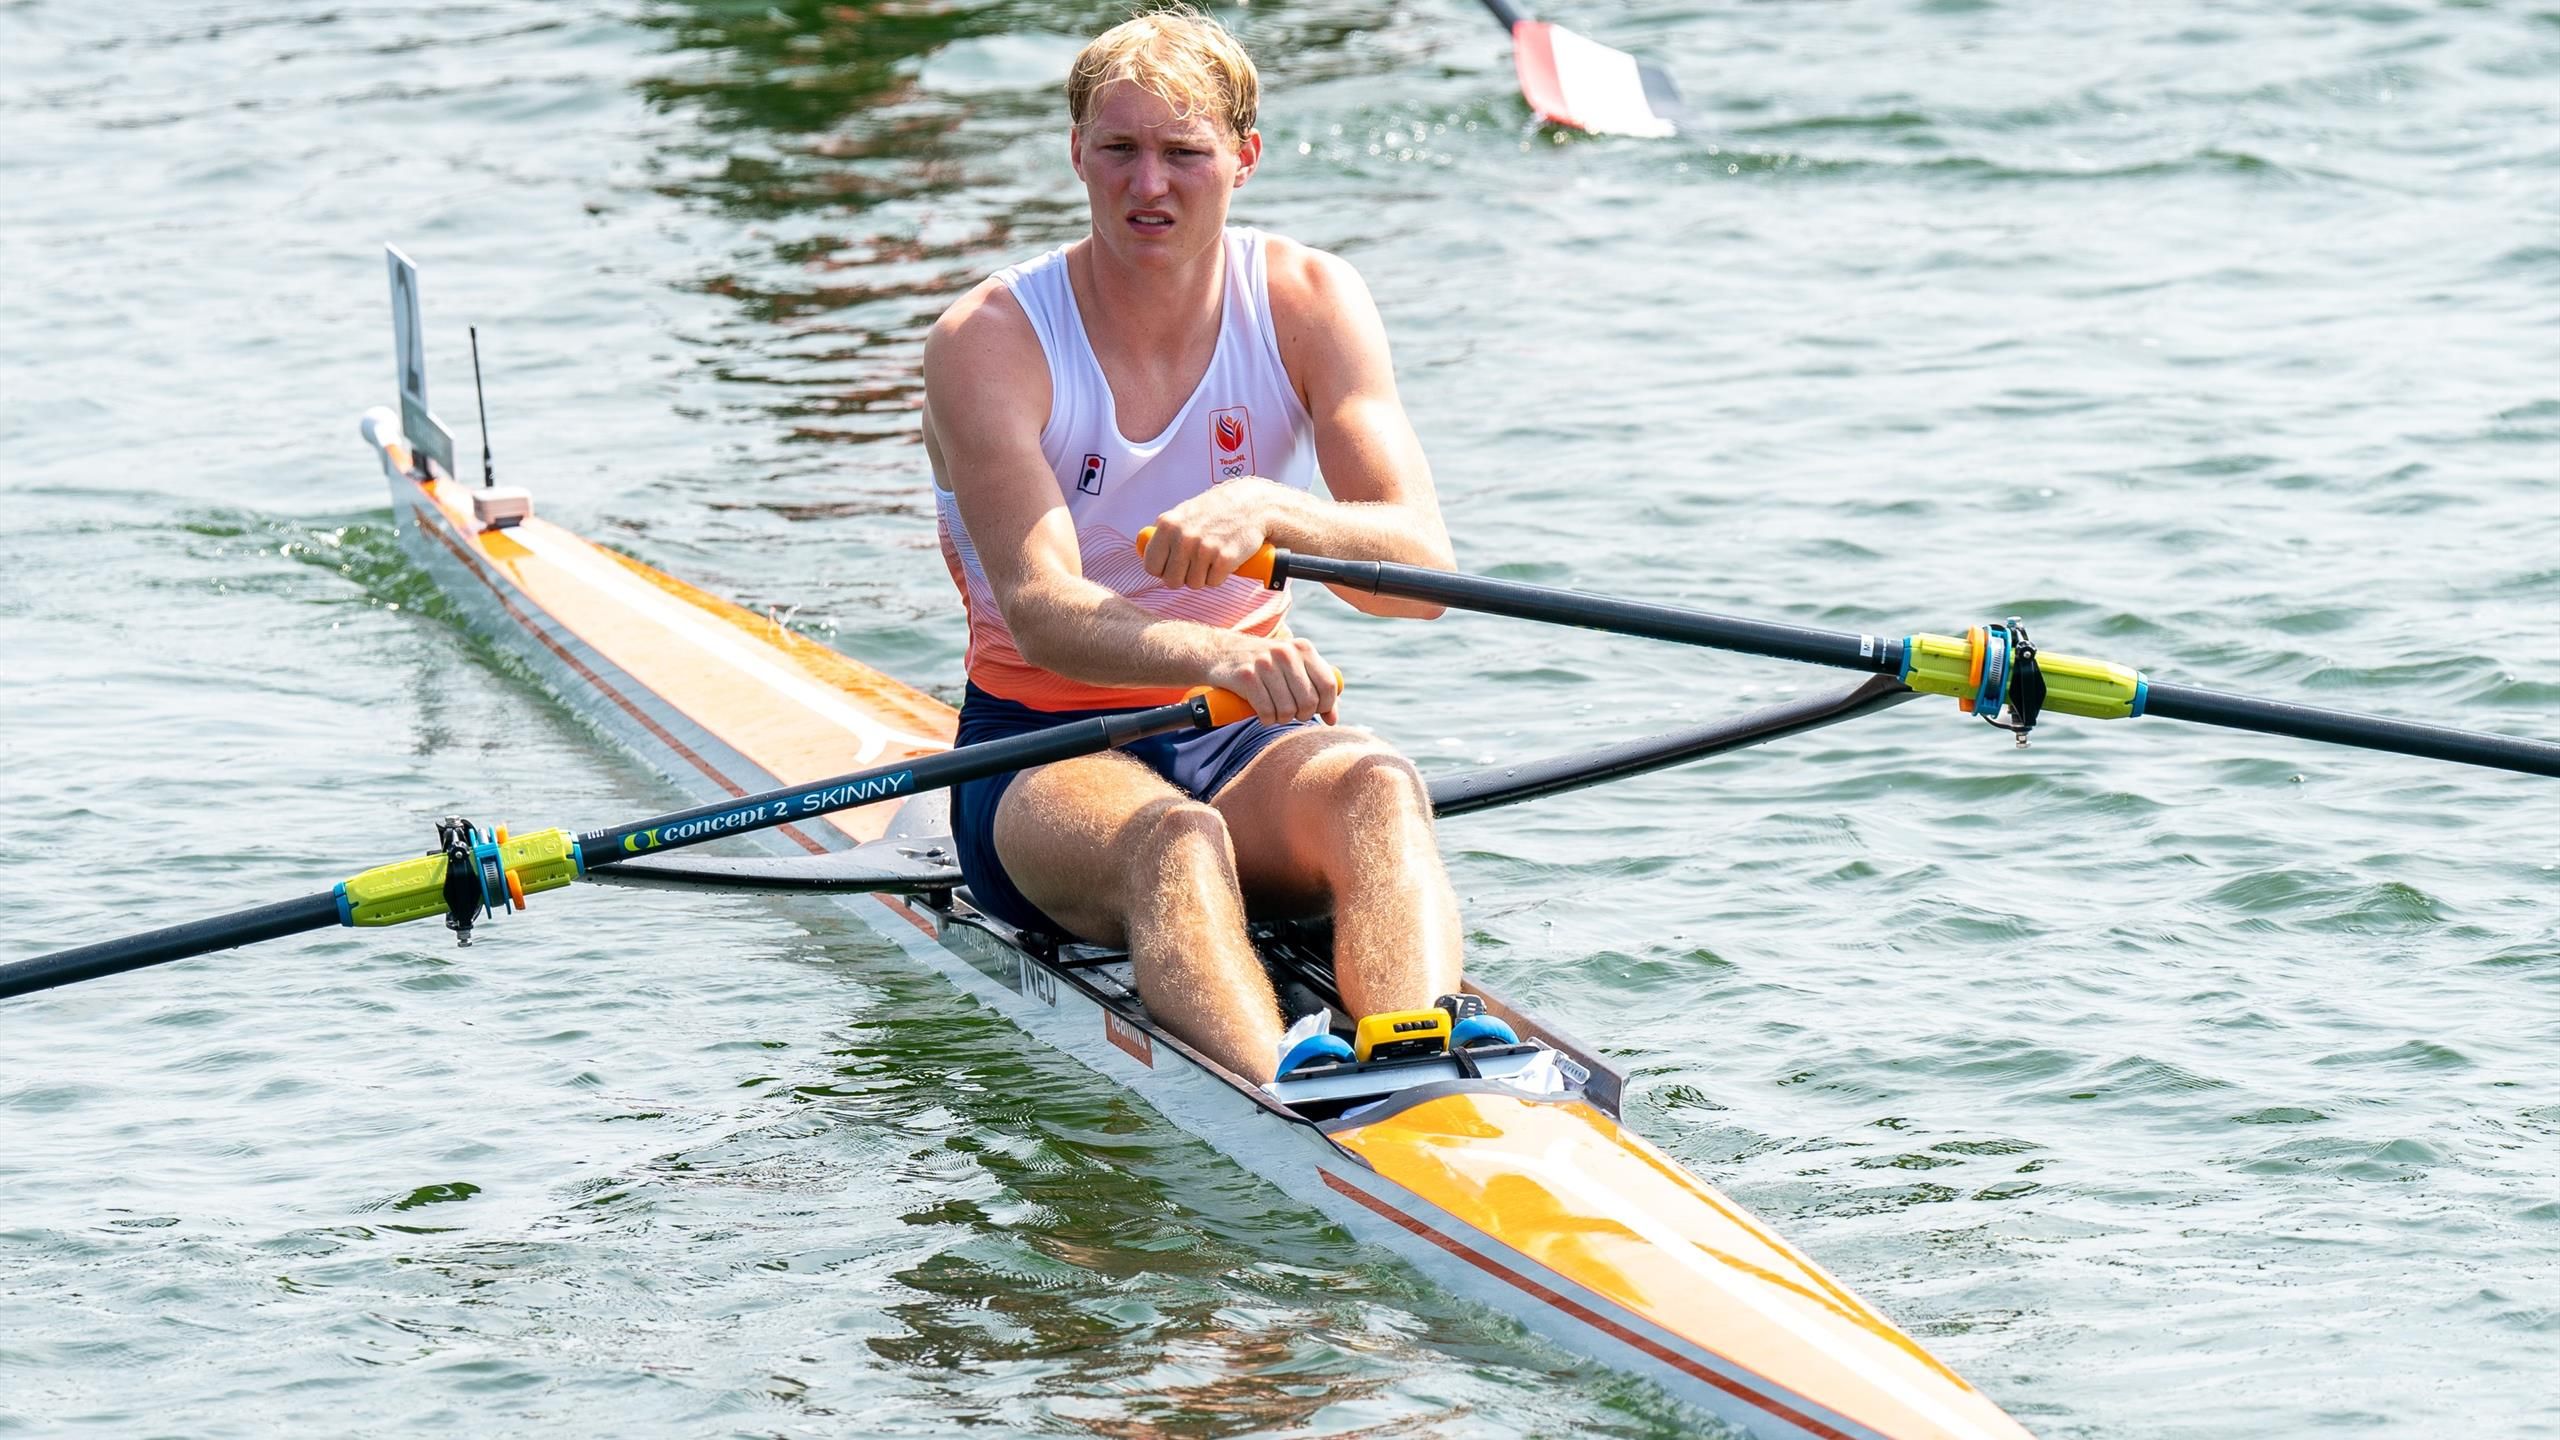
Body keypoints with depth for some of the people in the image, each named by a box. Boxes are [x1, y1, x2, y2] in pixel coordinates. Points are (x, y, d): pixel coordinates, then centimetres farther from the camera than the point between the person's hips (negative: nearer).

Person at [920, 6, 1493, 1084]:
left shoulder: (1309, 303, -2)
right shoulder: (987, 344, -11)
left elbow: (1422, 571, -14)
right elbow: (1040, 612, -26)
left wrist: (1265, 512, -36)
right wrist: (1217, 655, -47)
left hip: (1241, 745, 3)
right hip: (1046, 755, -3)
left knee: (1376, 787, -33)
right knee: (1172, 841, -38)